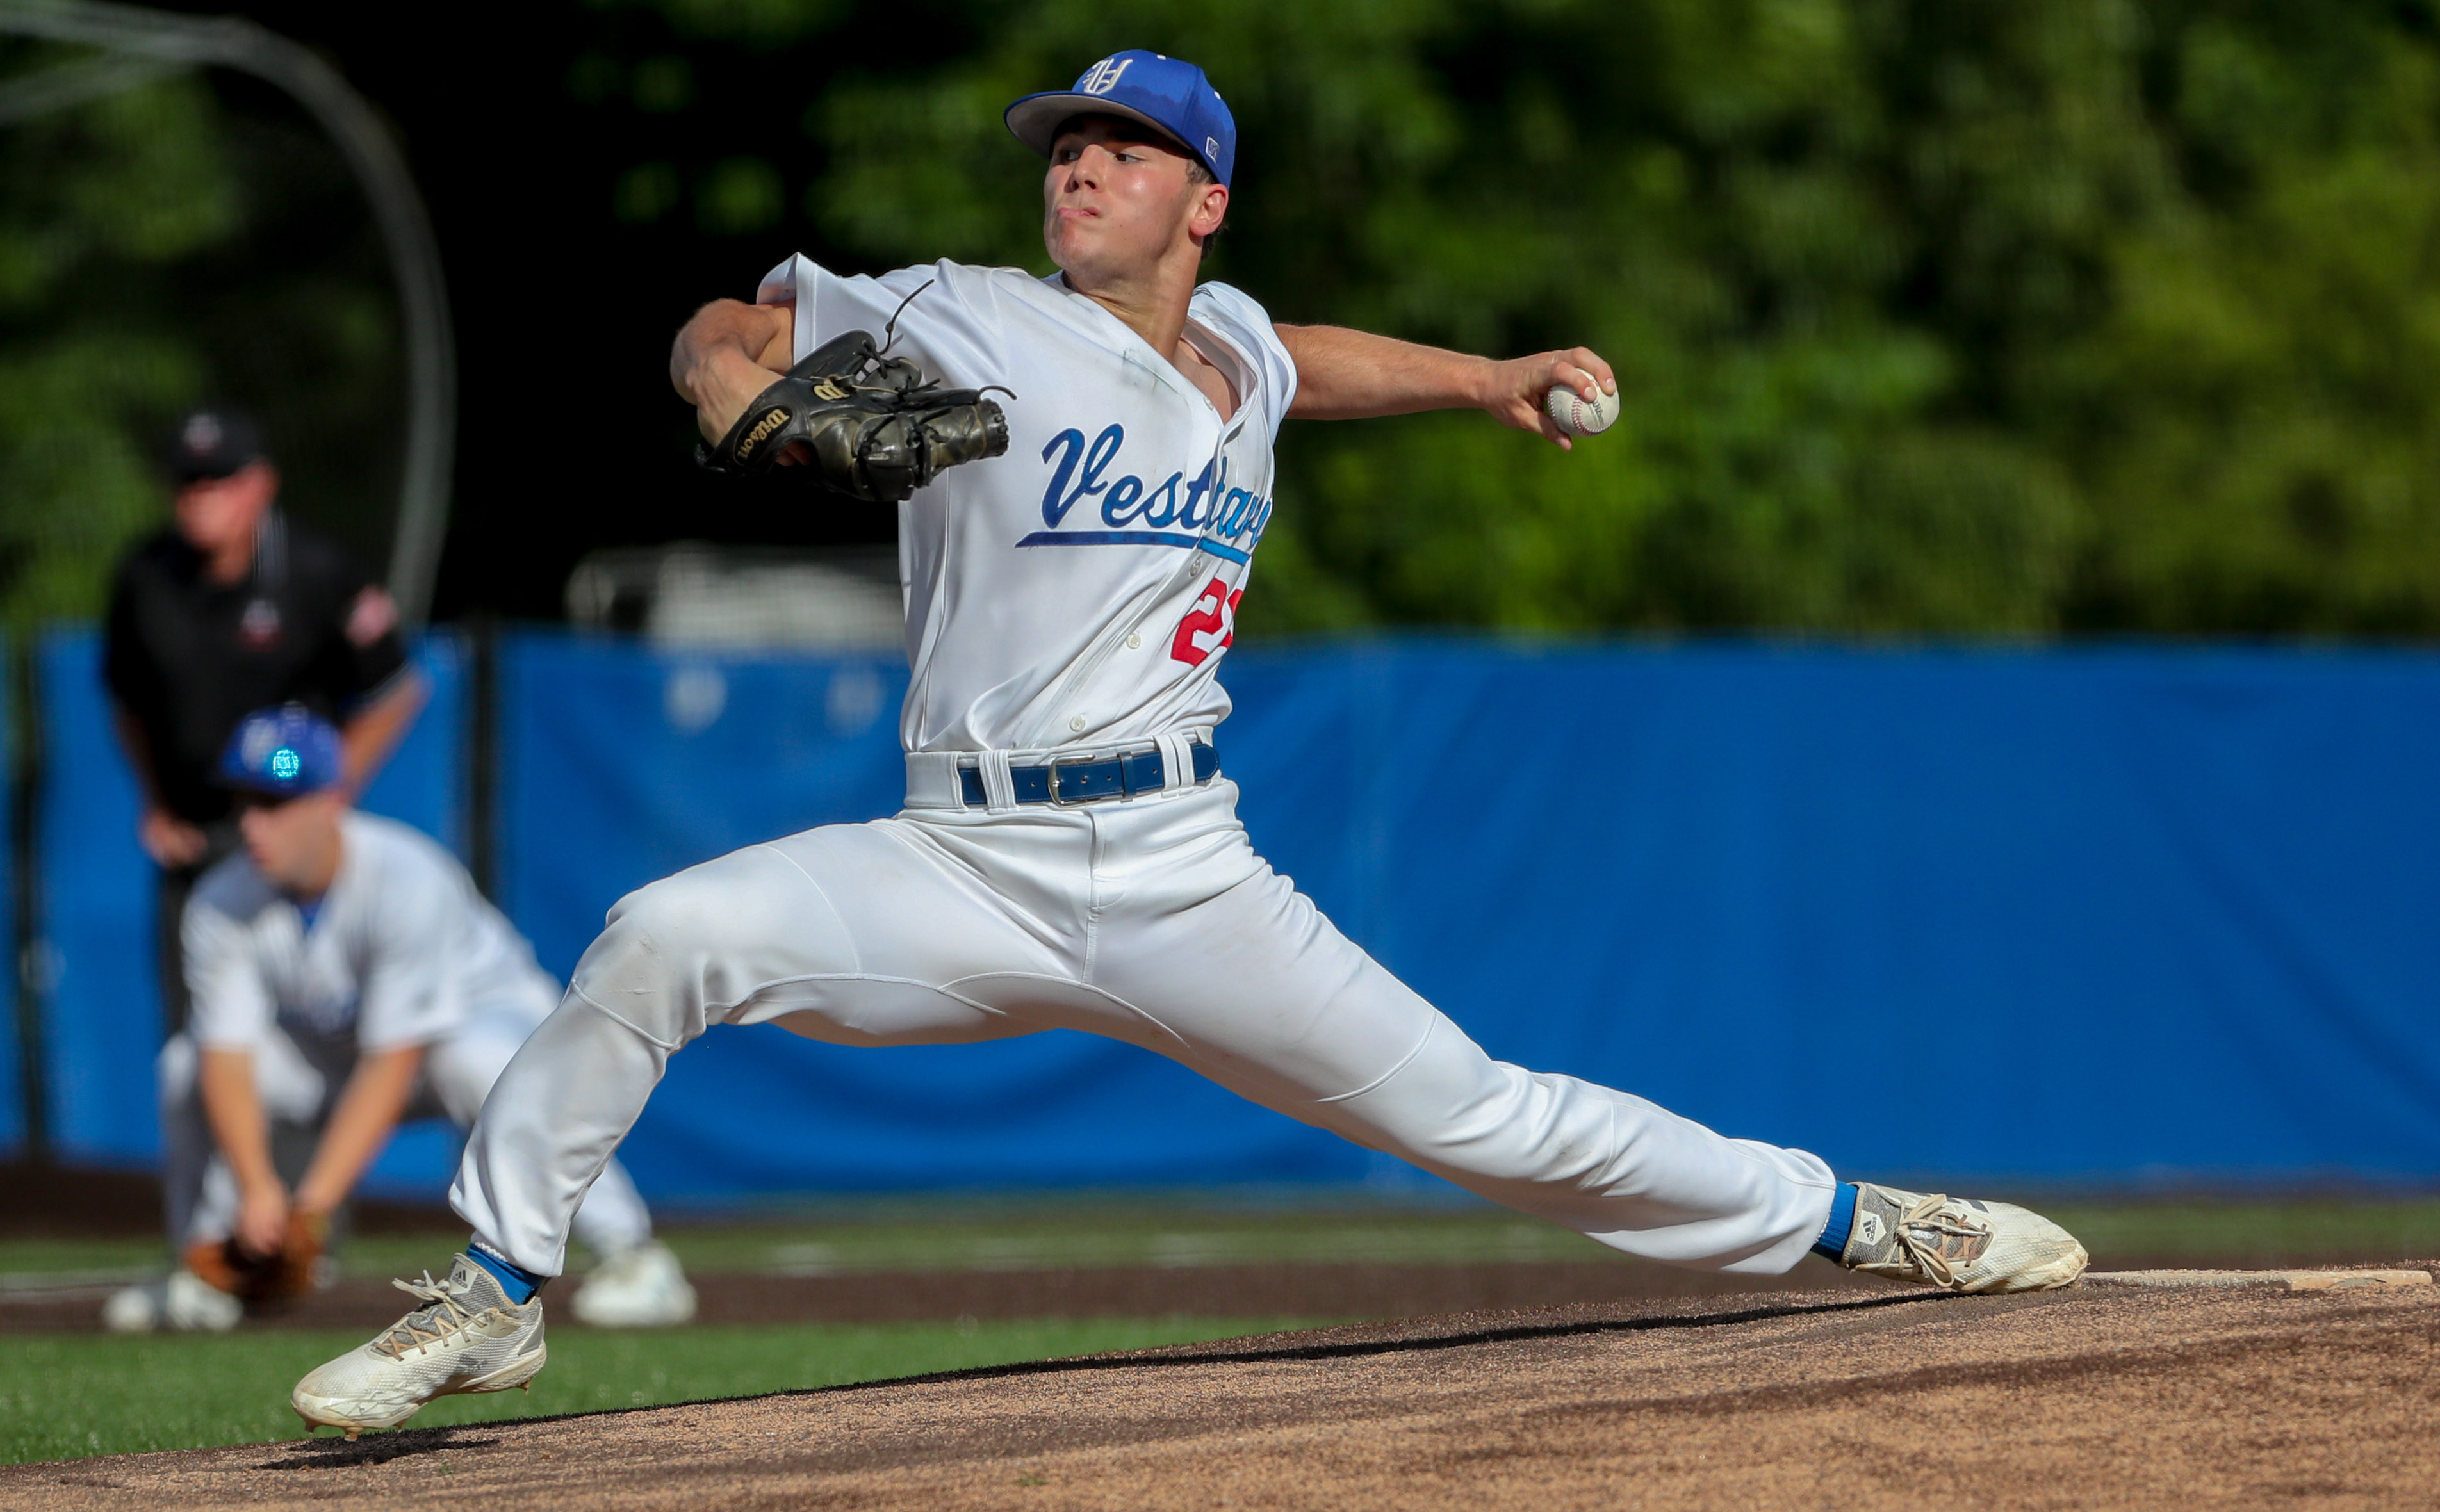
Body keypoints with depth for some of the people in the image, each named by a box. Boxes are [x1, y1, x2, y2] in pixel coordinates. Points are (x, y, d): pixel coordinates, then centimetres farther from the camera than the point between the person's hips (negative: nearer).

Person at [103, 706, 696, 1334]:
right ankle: (205, 1271, 1)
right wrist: (257, 1188, -39)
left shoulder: (408, 881, -33)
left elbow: (394, 1063, -34)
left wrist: (317, 1200, -40)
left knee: (479, 1056, -40)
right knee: (187, 1063, -16)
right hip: (333, 1054, 5)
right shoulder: (222, 904, -18)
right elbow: (229, 1058, -24)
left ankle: (632, 1257, -33)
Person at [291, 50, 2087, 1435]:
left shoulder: (1233, 349, 12)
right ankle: (492, 1297, -11)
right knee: (660, 939, -26)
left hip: (1184, 881, 2)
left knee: (1479, 1115, 1)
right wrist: (742, 383, -20)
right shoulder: (977, 328, -2)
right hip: (963, 871, -2)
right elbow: (730, 329, 2)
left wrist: (1485, 378, 35)